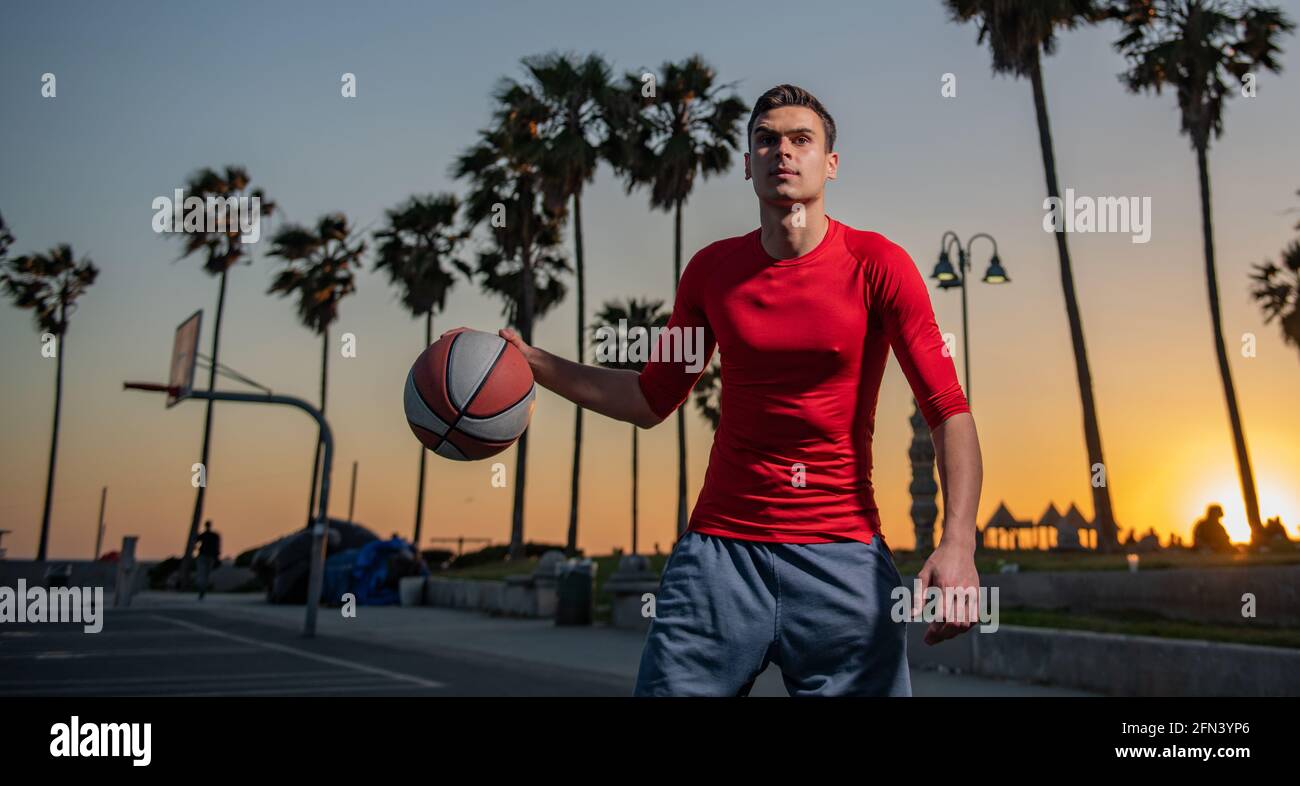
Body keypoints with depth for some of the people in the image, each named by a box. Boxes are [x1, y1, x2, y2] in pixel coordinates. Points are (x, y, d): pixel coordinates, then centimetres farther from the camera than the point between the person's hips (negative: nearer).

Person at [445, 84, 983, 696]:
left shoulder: (877, 264, -5)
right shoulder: (711, 269, 5)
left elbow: (949, 411, -7)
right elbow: (653, 399, 15)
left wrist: (957, 543, -21)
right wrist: (533, 362, 7)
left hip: (843, 555, -2)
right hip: (719, 547, 2)